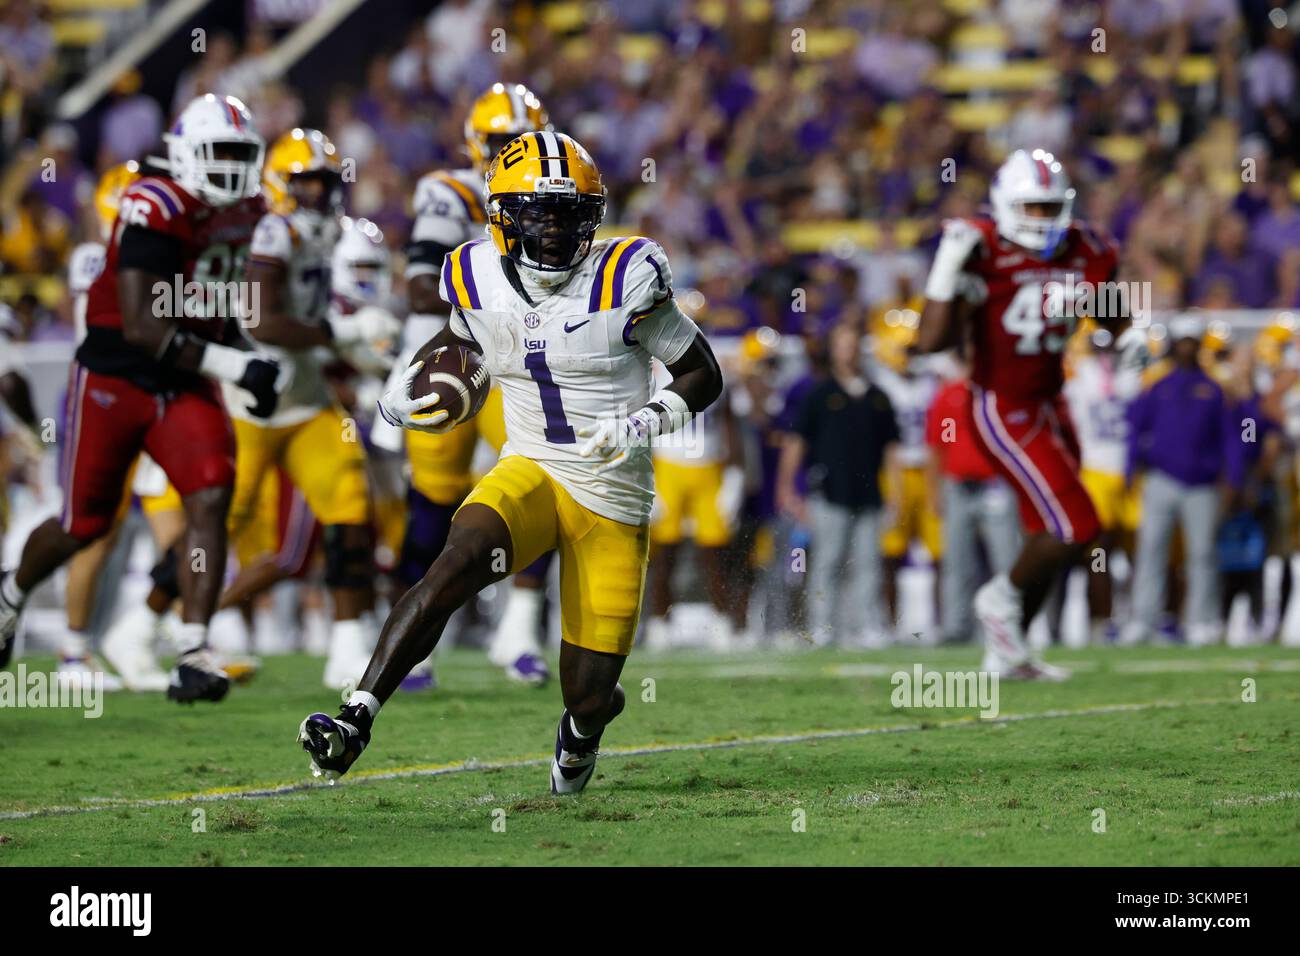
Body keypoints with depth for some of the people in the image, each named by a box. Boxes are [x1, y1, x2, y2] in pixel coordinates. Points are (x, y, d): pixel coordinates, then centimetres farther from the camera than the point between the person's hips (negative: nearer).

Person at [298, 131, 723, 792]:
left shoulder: (623, 281, -13)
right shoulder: (483, 282, -3)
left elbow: (704, 377, -4)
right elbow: (457, 340, 22)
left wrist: (645, 423, -22)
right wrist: (405, 394, 3)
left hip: (613, 500, -2)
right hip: (530, 472, 2)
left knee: (589, 695, -1)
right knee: (457, 565, -31)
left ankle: (582, 728, 39)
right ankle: (355, 720, -33)